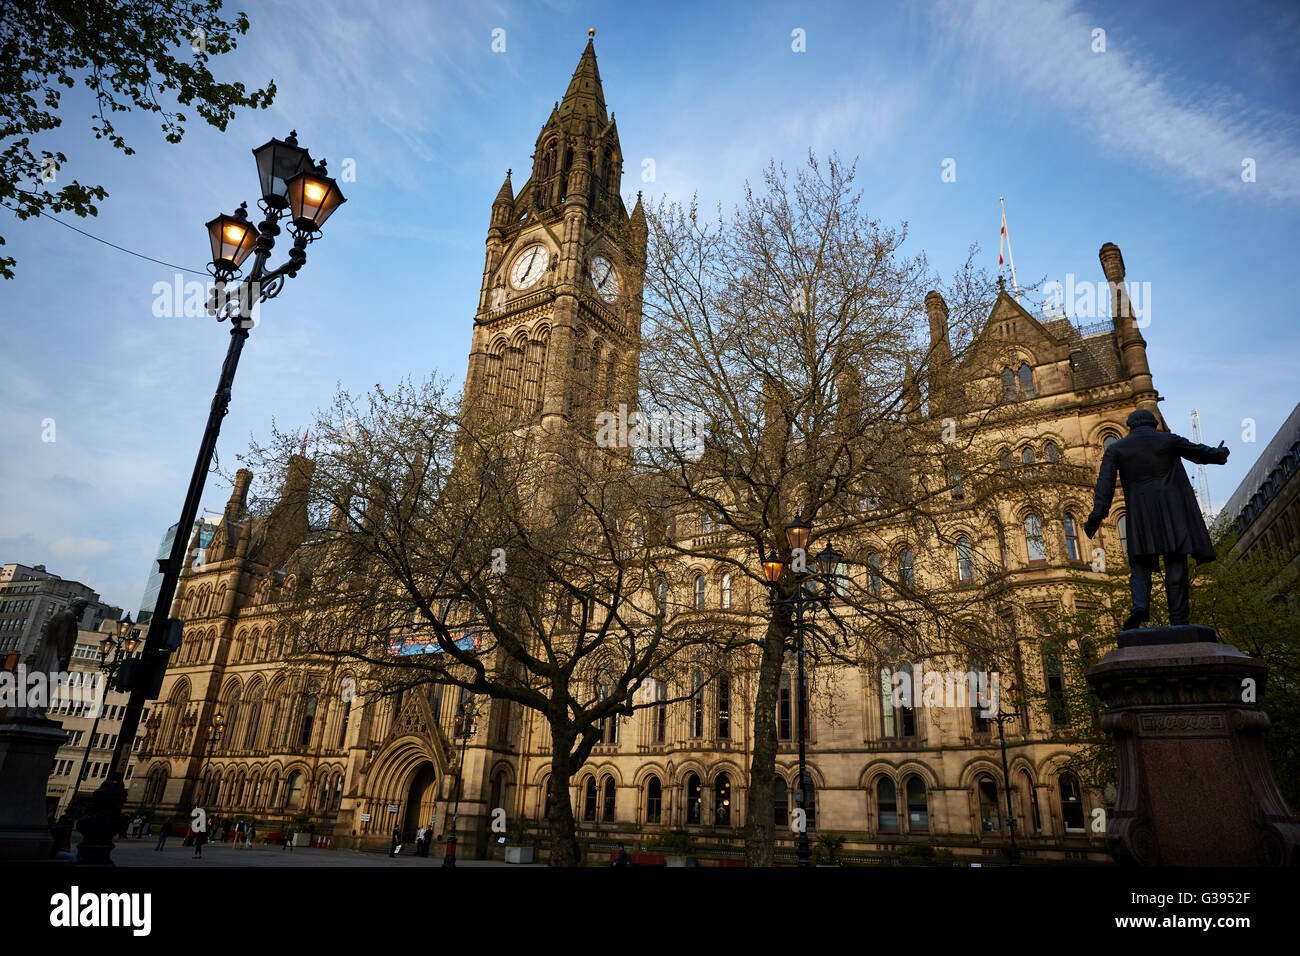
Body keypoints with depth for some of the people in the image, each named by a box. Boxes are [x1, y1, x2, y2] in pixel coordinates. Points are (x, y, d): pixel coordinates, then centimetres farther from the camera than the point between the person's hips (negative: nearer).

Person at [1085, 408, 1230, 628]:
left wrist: (1097, 516, -8)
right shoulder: (1168, 440, 9)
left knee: (1140, 562, 5)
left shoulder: (1116, 449, 8)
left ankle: (1140, 604, -21)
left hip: (1140, 513, 0)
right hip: (1171, 509, 0)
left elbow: (1105, 483, -3)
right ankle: (1179, 618, -5)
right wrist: (1220, 454, 48)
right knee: (1175, 561, 0)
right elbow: (1199, 452, 25)